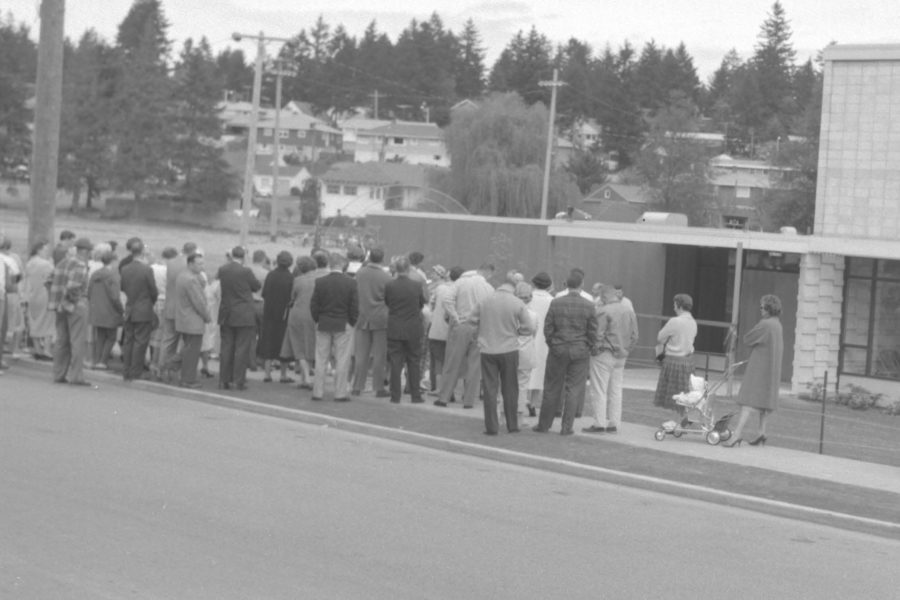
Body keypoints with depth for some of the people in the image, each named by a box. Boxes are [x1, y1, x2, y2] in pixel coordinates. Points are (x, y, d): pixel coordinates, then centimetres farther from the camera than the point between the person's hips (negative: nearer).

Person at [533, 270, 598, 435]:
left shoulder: (555, 303, -5)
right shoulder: (589, 306, -6)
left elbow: (547, 328, -3)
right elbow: (593, 332, -3)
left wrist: (552, 345, 10)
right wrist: (587, 348, 10)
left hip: (558, 350, 1)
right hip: (580, 352, -1)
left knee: (552, 389, 9)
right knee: (573, 390, 6)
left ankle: (544, 425, 16)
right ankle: (567, 427, 6)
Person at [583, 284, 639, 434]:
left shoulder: (603, 311, -14)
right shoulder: (630, 312, 8)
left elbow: (598, 335, -18)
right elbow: (634, 337, 10)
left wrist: (594, 350, -5)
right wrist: (625, 350, 17)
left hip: (604, 355, -7)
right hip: (620, 357, 7)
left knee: (599, 391, -1)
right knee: (616, 390, 11)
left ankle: (599, 423, -2)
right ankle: (614, 424, 13)